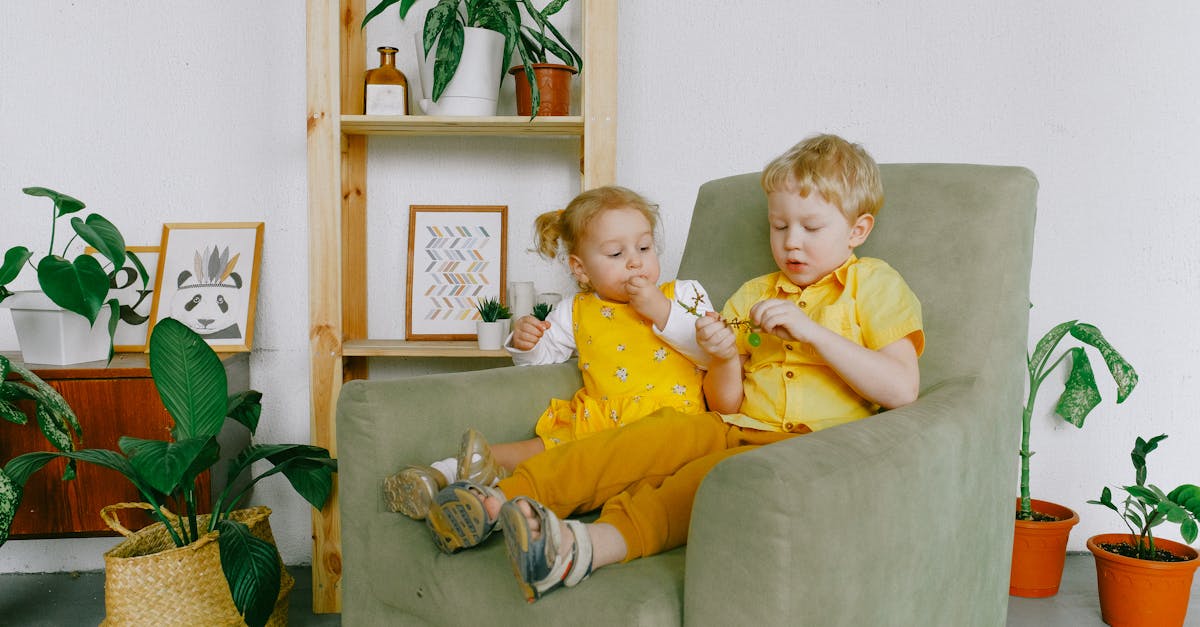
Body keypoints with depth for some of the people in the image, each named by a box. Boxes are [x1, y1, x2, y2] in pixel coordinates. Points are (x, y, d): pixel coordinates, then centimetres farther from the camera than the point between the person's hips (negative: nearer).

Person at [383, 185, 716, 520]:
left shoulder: (683, 295, 8)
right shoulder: (576, 311, 15)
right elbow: (542, 357, 24)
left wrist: (663, 314, -10)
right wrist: (525, 344, 0)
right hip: (599, 422, 4)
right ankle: (443, 472, -26)